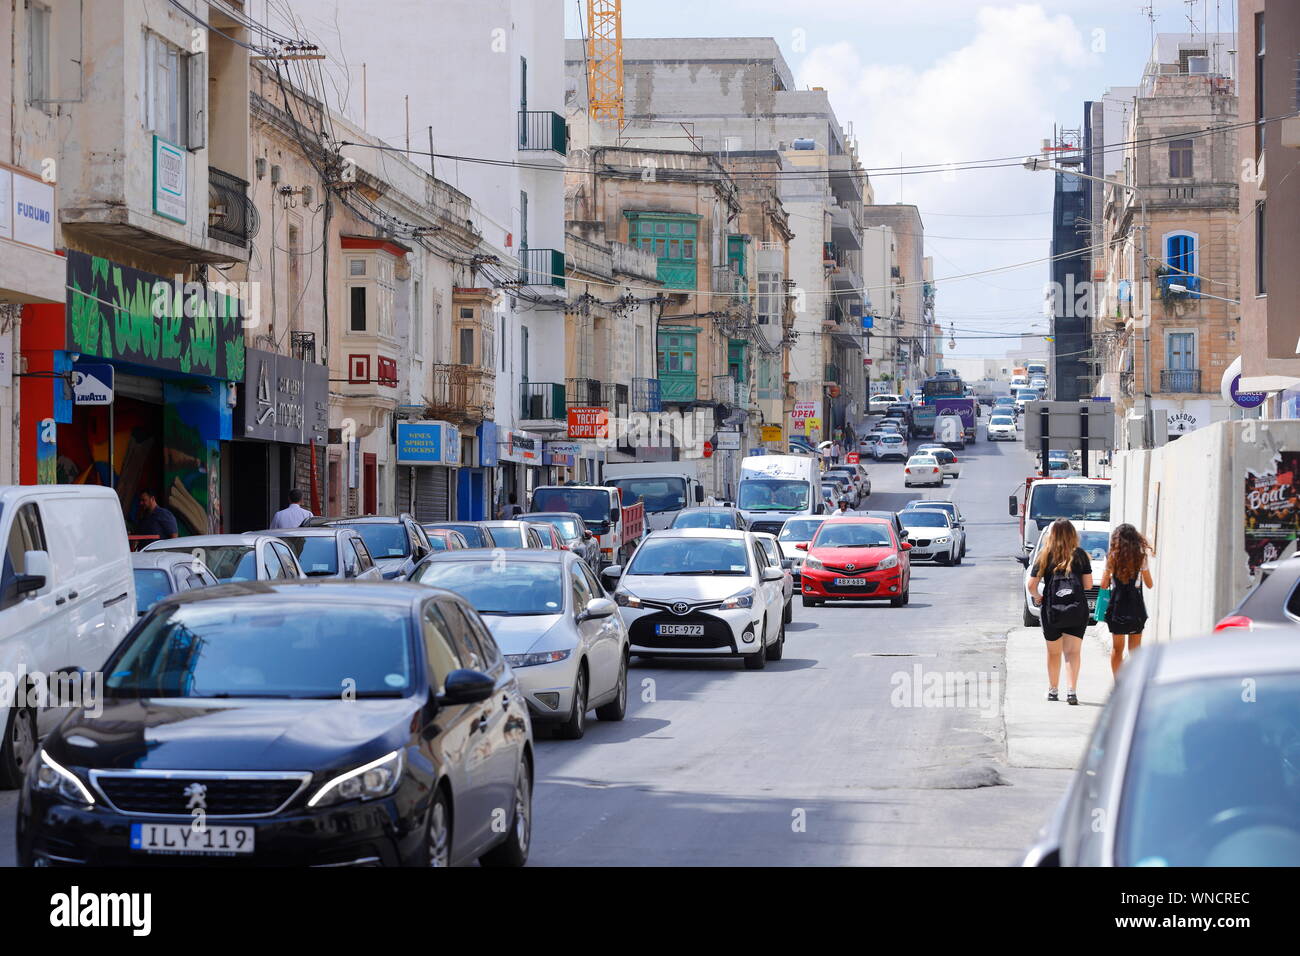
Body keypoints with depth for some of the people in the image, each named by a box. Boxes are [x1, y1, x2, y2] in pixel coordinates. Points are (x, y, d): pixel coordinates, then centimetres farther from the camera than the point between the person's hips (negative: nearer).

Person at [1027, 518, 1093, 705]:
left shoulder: (1045, 556, 0)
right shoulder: (1080, 554, 0)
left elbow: (1031, 585, -2)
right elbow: (1088, 585, 0)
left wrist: (1037, 597, 18)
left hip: (1051, 611, 1)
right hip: (1077, 609, 0)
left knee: (1053, 653, 16)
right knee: (1073, 652, 2)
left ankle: (1052, 690, 27)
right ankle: (1072, 690, -12)